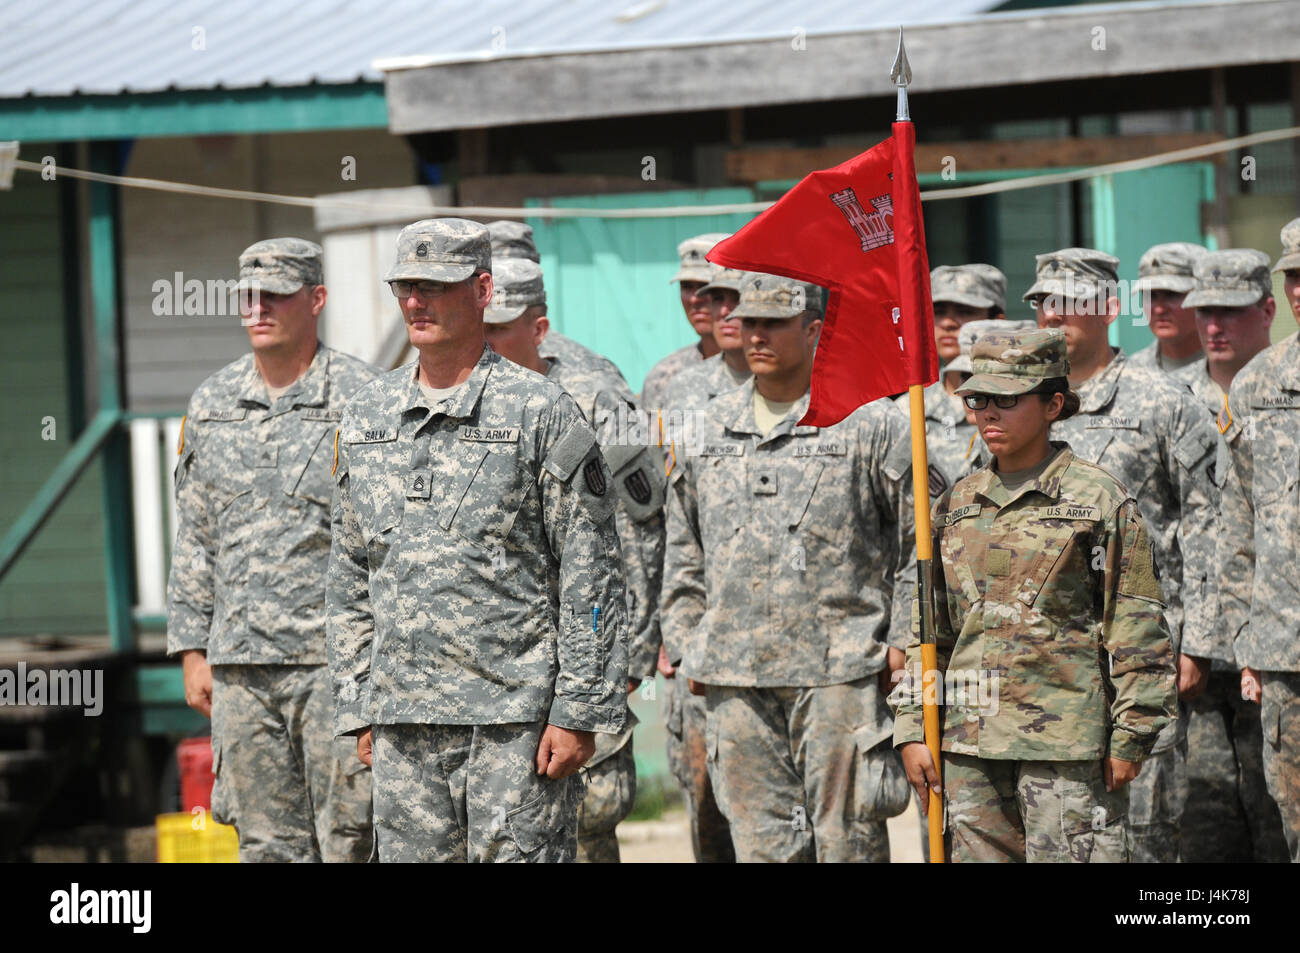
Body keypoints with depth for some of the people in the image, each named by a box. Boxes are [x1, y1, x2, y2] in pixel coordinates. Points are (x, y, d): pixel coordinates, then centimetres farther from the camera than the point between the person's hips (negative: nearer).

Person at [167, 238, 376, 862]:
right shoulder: (211, 405, 11)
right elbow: (194, 539, 16)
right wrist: (192, 651, 11)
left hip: (337, 660, -5)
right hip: (240, 663, 5)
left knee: (351, 841, -3)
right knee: (268, 846, 7)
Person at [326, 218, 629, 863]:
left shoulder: (540, 411, -3)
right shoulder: (365, 418, 13)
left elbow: (591, 578, -5)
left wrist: (578, 711, -10)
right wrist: (357, 708, 12)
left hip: (517, 718, -5)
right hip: (403, 722, 5)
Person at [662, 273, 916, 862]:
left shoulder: (871, 422, 0)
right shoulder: (712, 427, 14)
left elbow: (918, 542, 2)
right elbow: (684, 553, 21)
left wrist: (902, 640, -3)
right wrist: (685, 644, 14)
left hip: (839, 671, -4)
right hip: (733, 677, 4)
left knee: (847, 837, -2)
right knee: (760, 839, 5)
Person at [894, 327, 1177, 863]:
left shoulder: (1099, 500, -2)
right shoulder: (956, 506, 13)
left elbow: (1138, 631, -3)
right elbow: (929, 628, 17)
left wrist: (1130, 738, -6)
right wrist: (913, 729, 11)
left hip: (1067, 741, -5)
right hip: (969, 739, 5)